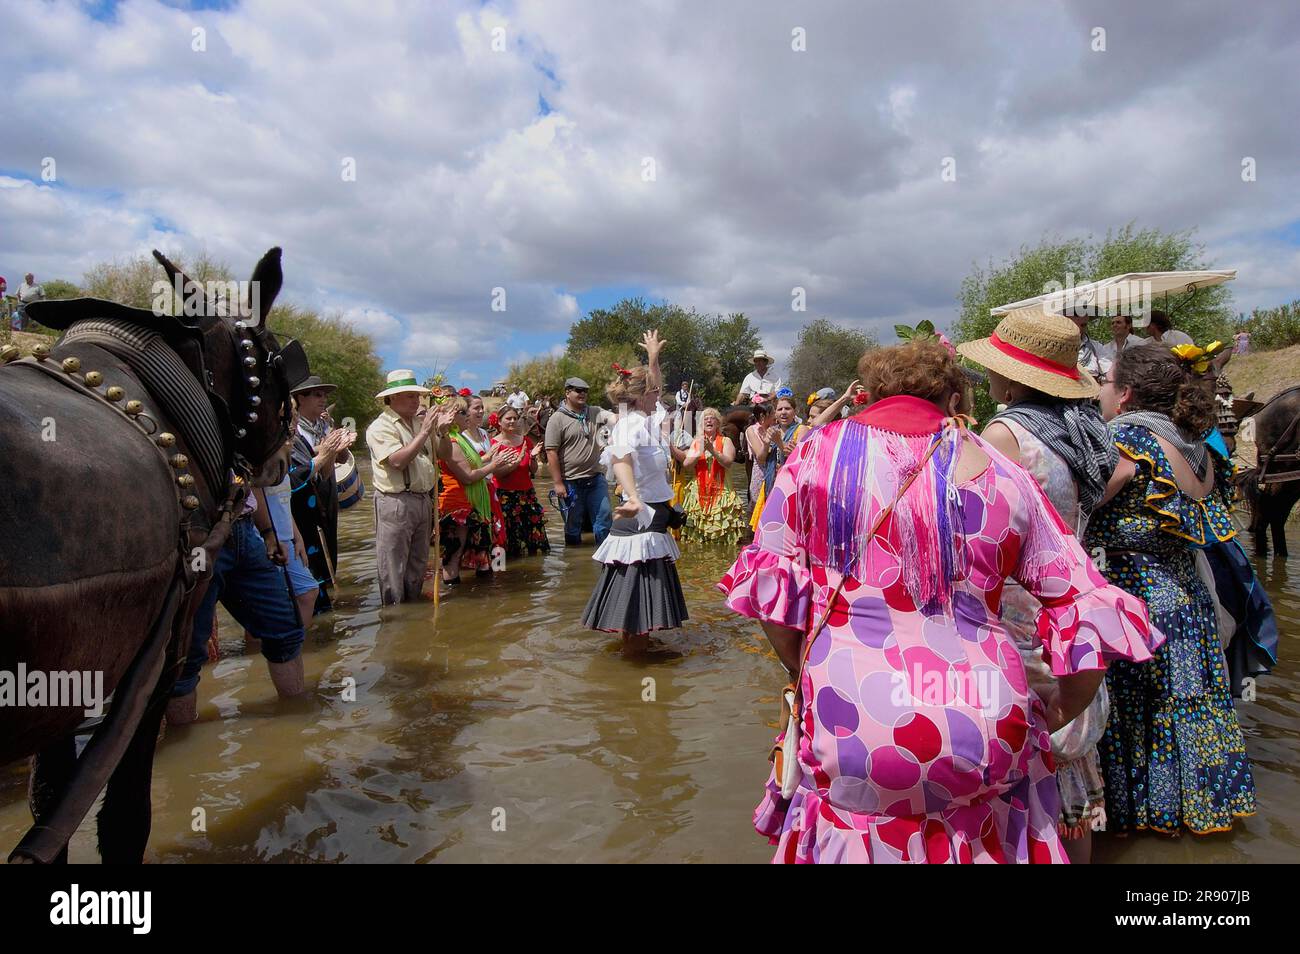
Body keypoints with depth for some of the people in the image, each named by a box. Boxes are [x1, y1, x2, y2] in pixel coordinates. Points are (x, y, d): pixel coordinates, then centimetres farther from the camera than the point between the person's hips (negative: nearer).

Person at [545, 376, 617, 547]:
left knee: (604, 517, 7)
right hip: (571, 482, -4)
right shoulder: (557, 419, -7)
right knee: (573, 523, 9)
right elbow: (551, 453, -11)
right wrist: (558, 483, -14)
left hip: (595, 478, 4)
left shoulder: (594, 413, 6)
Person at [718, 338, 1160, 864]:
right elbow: (1086, 614, 5)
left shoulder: (820, 451, 0)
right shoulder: (1002, 474, 3)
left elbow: (769, 586, -1)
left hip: (851, 725, -1)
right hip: (985, 737, 2)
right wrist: (1058, 710, 21)